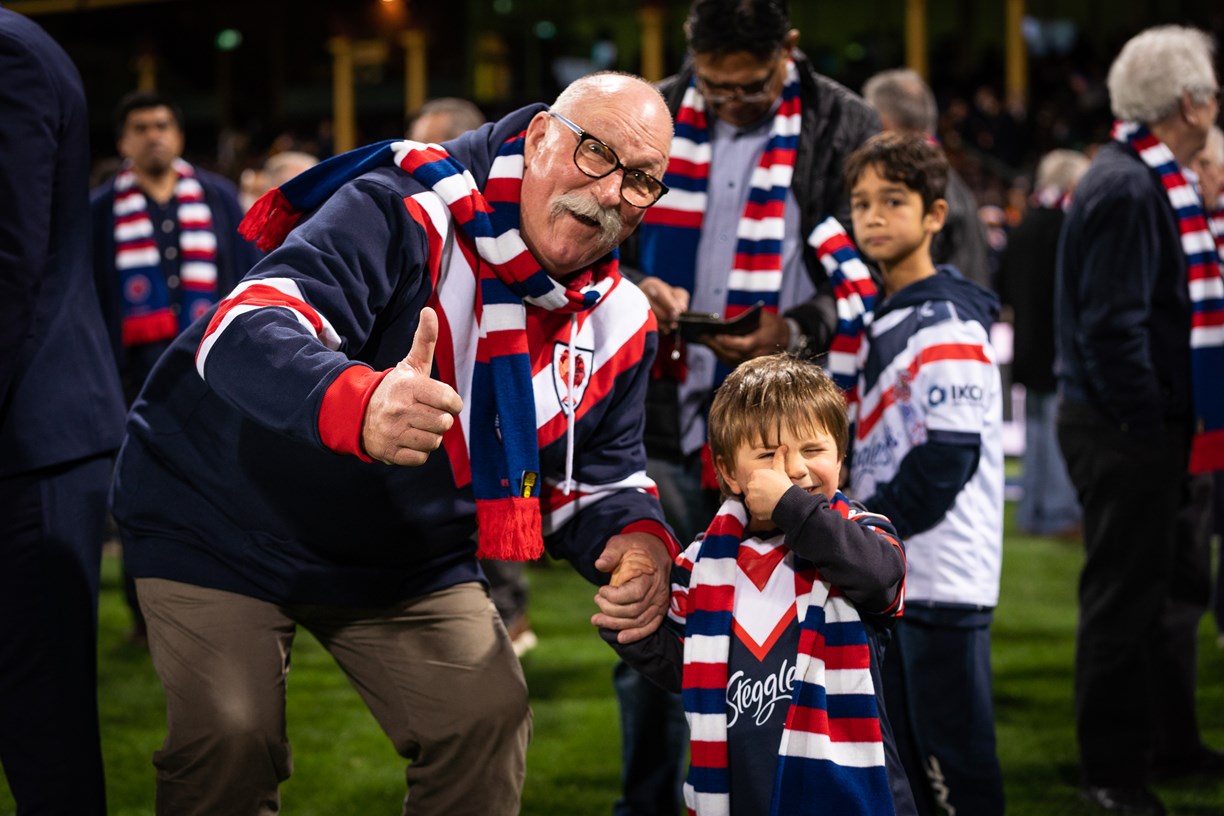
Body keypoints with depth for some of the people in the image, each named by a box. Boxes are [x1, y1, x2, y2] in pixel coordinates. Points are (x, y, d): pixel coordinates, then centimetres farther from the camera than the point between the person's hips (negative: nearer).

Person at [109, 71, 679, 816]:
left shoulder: (618, 327, -5)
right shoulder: (405, 213, -28)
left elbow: (599, 480, 5)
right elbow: (244, 336, -41)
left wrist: (636, 537, -21)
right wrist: (359, 403, -63)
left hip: (412, 561, 6)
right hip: (224, 519, -6)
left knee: (488, 724, -4)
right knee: (230, 740, -18)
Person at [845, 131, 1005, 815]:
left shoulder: (947, 323, -13)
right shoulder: (880, 317, 15)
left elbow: (947, 457, -19)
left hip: (943, 578, -9)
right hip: (890, 577, 9)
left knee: (955, 758, -6)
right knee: (903, 754, 15)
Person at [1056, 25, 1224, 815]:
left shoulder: (1156, 184, 12)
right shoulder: (1128, 192, -20)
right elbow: (1114, 327, -24)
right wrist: (1147, 430, -21)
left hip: (1160, 430, 10)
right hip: (1125, 432, -10)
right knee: (1124, 599, 0)